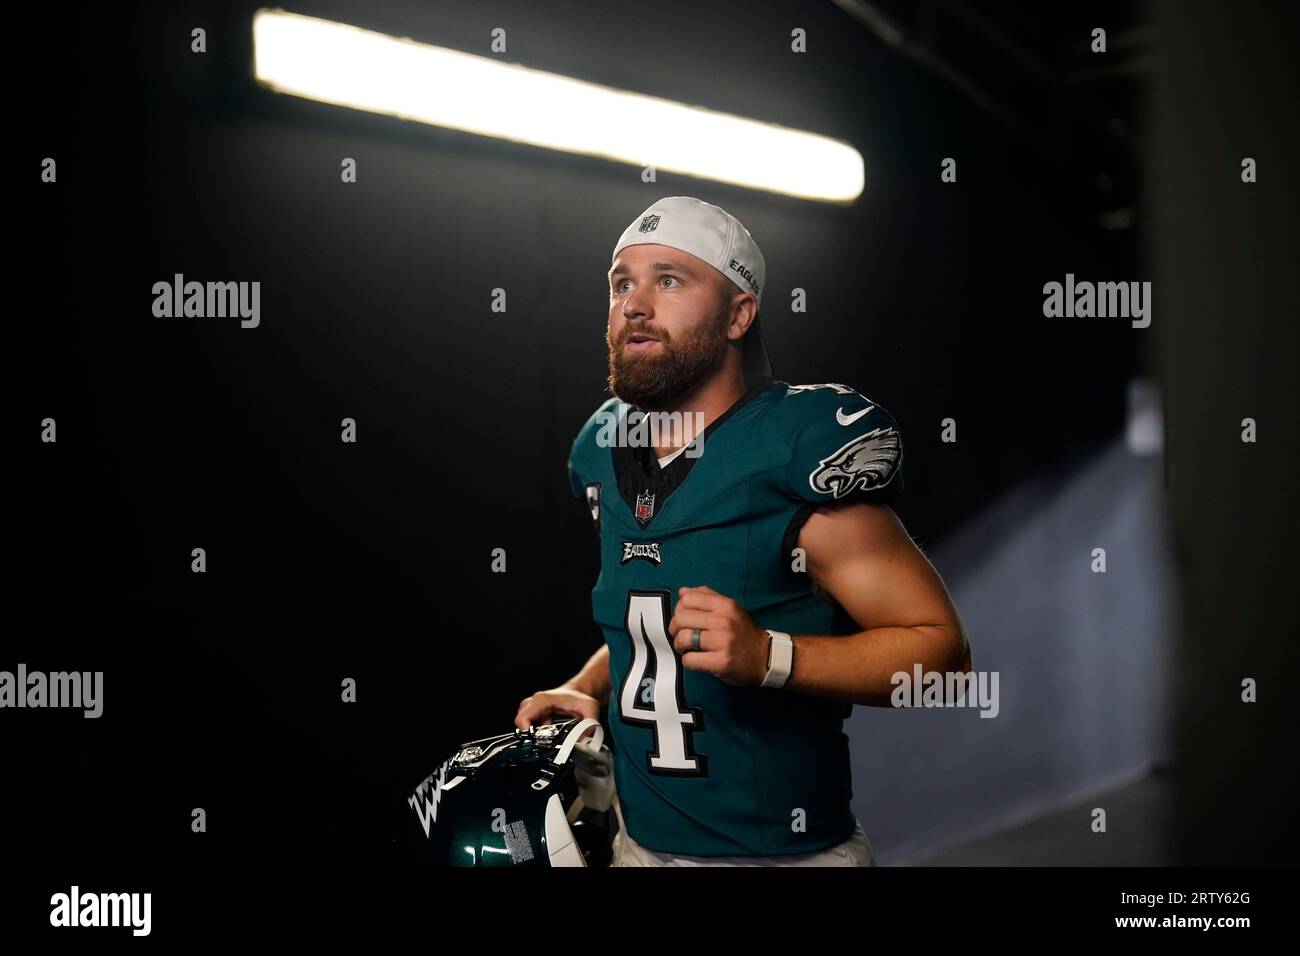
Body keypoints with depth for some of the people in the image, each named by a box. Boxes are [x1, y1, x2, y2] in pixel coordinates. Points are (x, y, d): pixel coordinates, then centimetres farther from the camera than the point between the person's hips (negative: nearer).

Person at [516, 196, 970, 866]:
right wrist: (588, 688, 4)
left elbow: (940, 648, -17)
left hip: (785, 853, -6)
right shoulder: (609, 452, 4)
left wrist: (767, 655, -27)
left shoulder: (799, 456, -17)